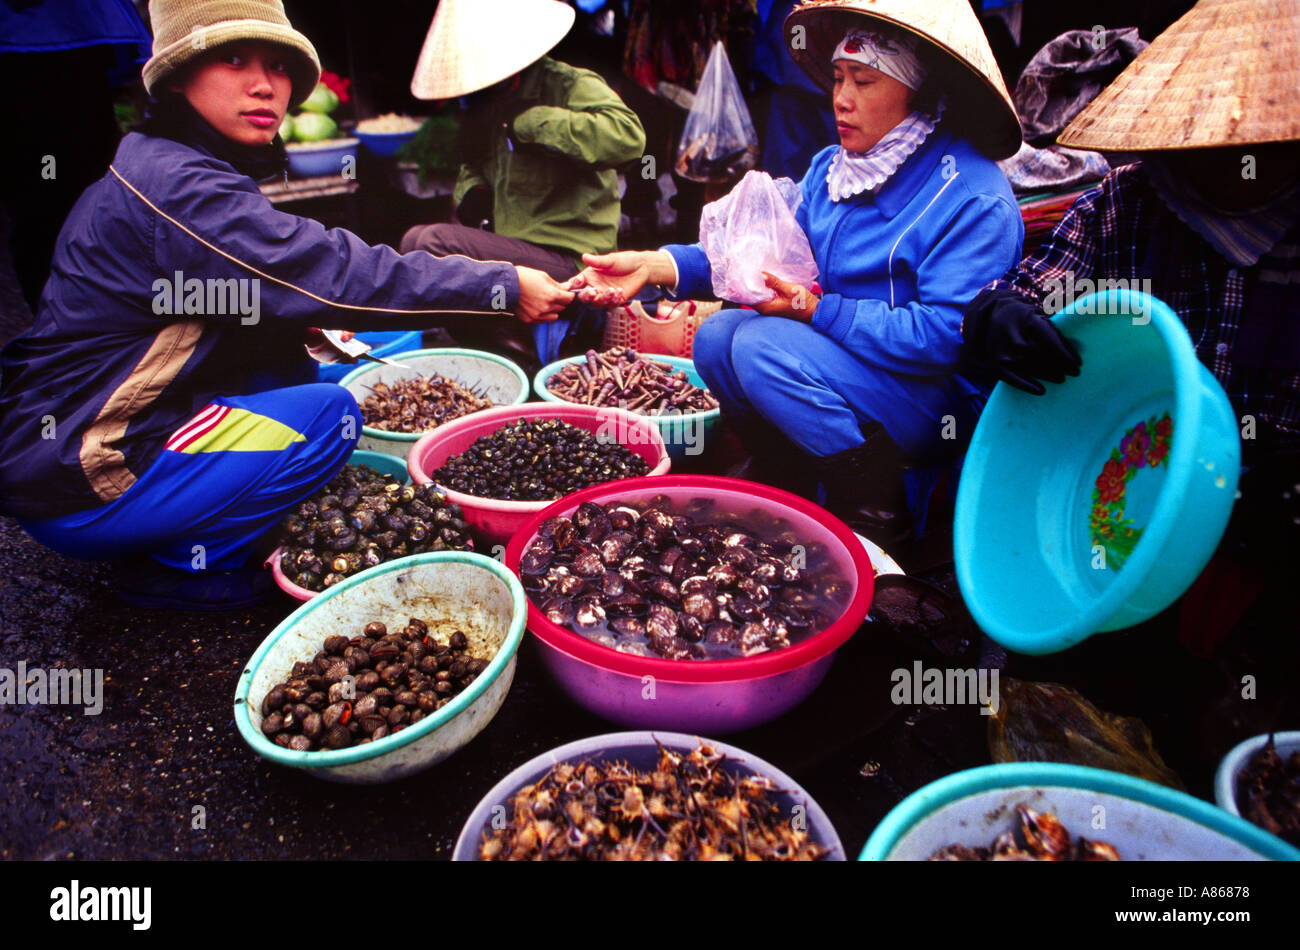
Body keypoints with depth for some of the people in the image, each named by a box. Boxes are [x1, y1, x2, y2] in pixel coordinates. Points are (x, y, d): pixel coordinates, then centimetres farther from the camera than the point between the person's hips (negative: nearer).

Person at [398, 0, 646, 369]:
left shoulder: (573, 85, -9)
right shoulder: (483, 106, 14)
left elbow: (628, 136, -30)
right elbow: (471, 165, 32)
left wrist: (528, 119, -25)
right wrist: (472, 192, 5)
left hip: (566, 259, -9)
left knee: (427, 244, -21)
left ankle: (522, 346, -8)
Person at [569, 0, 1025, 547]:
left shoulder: (974, 200, -16)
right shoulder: (830, 168, 9)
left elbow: (943, 336, -24)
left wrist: (819, 311, -23)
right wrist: (656, 265, -9)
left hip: (939, 404, -7)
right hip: (842, 366, 8)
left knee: (764, 345, -25)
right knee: (716, 336, -8)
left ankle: (879, 509, -12)